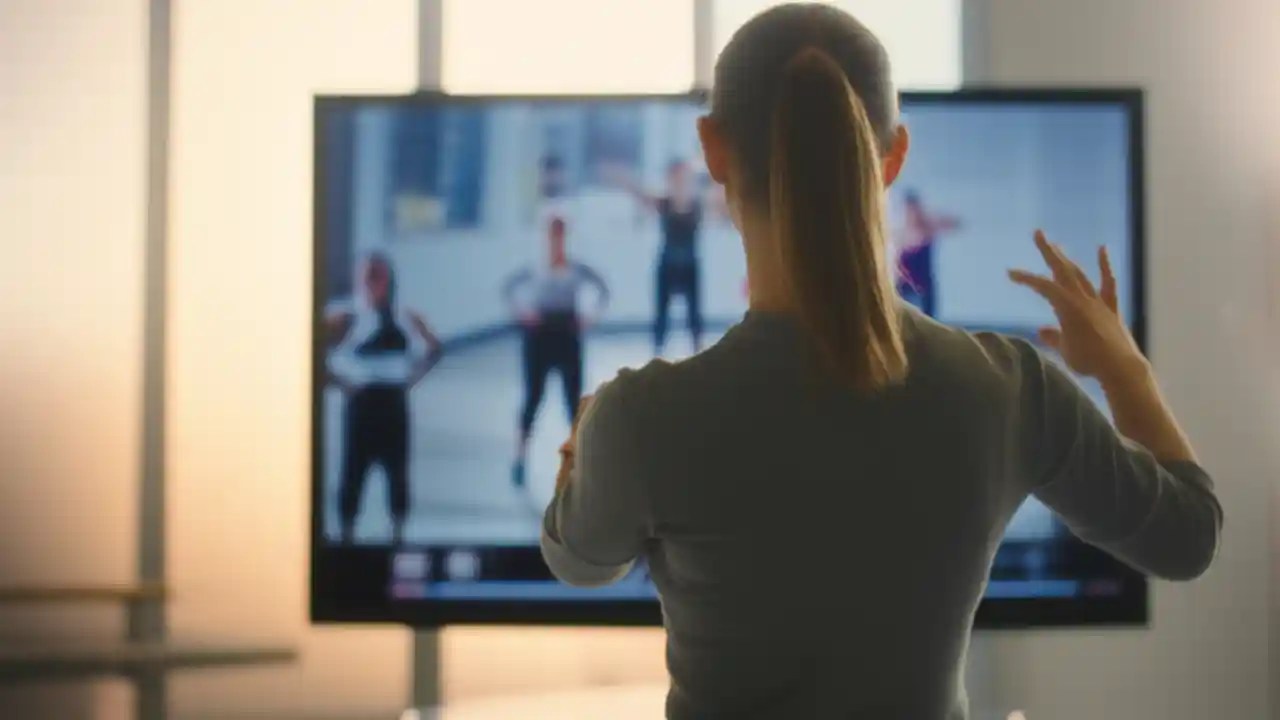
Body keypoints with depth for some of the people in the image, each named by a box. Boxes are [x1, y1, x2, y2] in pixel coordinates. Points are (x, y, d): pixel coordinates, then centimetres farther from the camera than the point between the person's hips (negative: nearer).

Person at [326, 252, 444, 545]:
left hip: (395, 404, 4)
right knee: (353, 473, 2)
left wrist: (414, 376, 7)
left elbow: (435, 348, 19)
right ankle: (347, 536, 13)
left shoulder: (406, 318, 5)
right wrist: (340, 381, -13)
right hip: (362, 404, -4)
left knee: (398, 473, 8)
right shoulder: (347, 318, -9)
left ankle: (398, 535, 19)